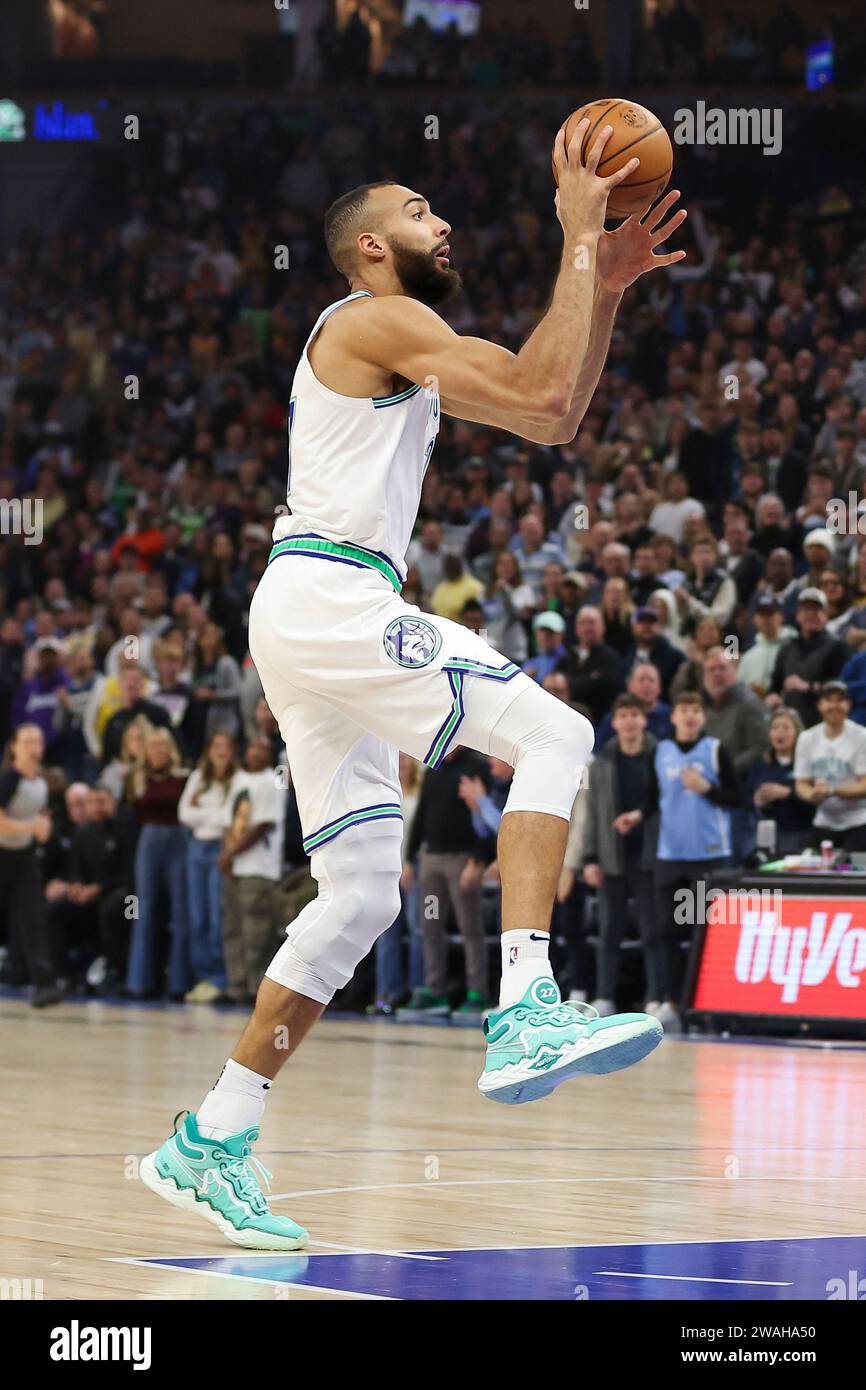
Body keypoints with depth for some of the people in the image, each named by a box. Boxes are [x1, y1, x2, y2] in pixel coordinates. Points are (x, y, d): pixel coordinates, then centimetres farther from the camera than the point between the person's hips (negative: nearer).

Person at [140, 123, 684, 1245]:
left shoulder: (400, 351, 27)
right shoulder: (377, 320, -4)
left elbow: (554, 423, 27)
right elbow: (540, 396, -16)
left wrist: (608, 286, 19)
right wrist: (579, 240, -9)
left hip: (313, 618, 10)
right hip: (329, 597, -10)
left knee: (361, 895, 8)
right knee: (553, 734, -15)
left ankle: (213, 1142, 7)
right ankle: (526, 1015, -27)